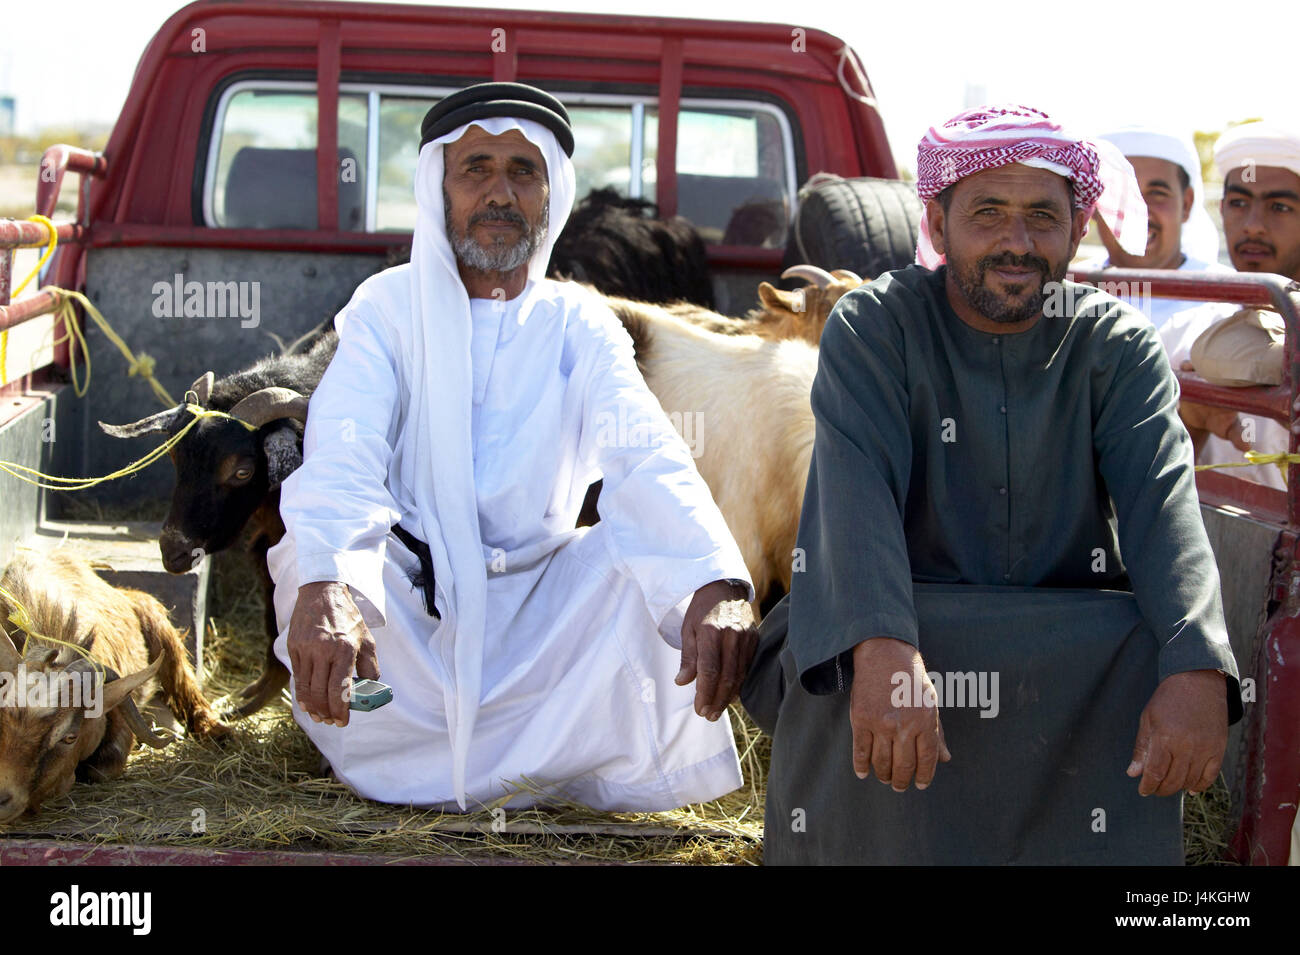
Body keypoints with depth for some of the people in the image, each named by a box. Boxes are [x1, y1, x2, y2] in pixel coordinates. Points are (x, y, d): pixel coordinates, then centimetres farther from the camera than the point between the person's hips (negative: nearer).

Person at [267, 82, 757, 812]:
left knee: (648, 551, -24)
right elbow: (343, 449, -21)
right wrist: (325, 587, -44)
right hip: (404, 593, -2)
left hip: (535, 608, 2)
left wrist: (720, 585, -40)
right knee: (306, 551, -30)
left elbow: (647, 457, -18)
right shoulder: (389, 305, -2)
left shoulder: (577, 323, 1)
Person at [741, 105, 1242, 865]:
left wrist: (1198, 670, -34)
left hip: (1076, 626, 2)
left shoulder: (1117, 346, 3)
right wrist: (881, 646, -41)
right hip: (909, 618, -1)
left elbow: (1162, 498, -14)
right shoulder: (874, 327, -2)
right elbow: (857, 487, -20)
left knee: (1149, 655, -29)